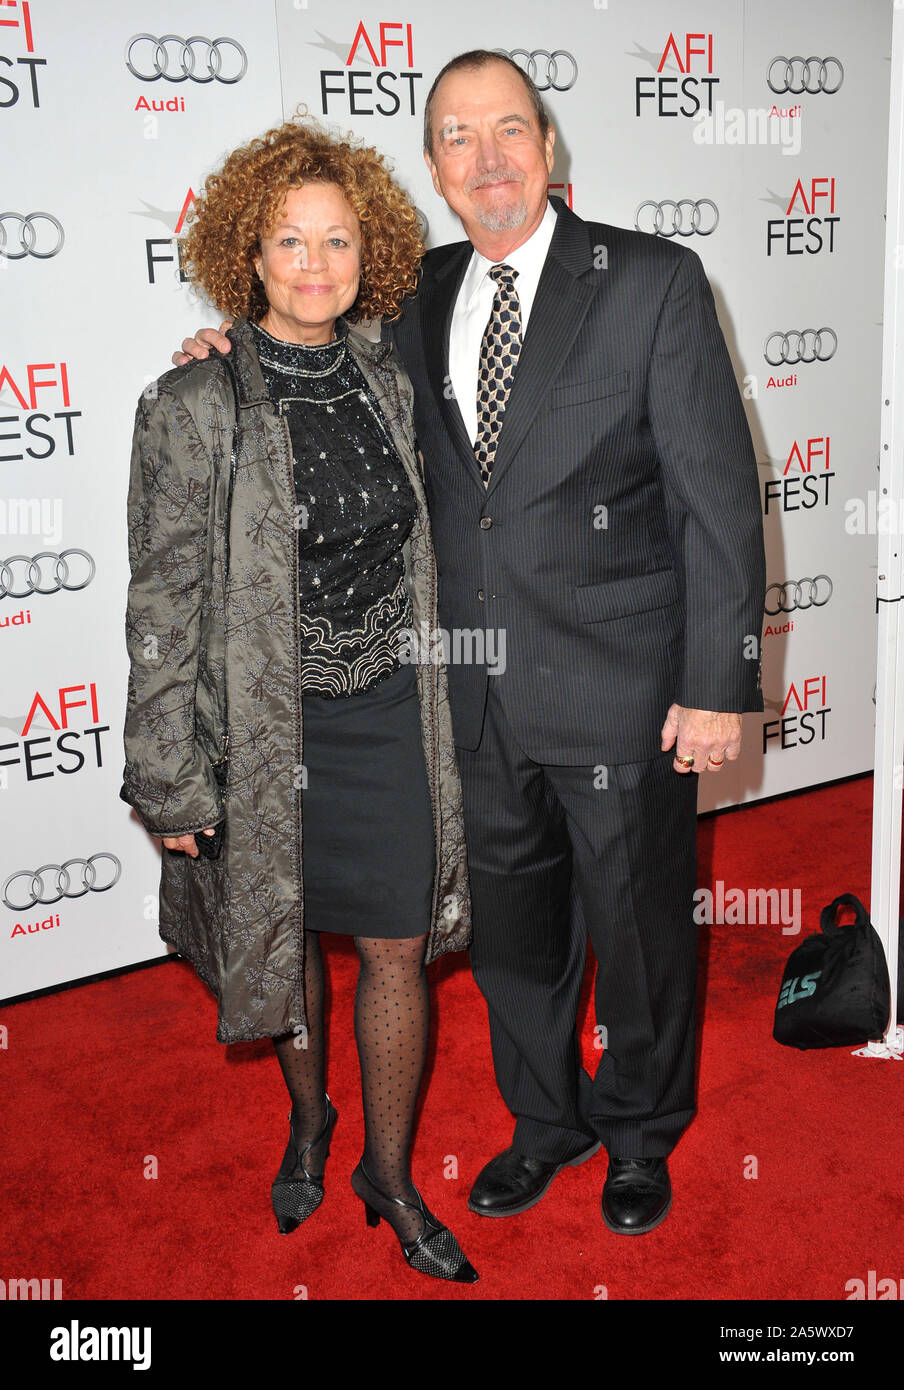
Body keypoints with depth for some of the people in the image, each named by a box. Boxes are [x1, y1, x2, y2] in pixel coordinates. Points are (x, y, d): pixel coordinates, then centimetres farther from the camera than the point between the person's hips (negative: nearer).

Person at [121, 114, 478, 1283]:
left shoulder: (384, 384, 2)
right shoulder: (193, 407, -13)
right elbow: (162, 605, -11)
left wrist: (429, 702, 14)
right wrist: (173, 781, -11)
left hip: (389, 715, 3)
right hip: (269, 720, -3)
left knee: (397, 951, 8)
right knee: (285, 936, 17)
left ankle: (389, 1176, 30)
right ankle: (307, 1118, 46)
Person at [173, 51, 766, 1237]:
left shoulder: (653, 282, -8)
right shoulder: (419, 299, 6)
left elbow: (719, 494, -9)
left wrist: (719, 685, -13)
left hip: (620, 692, -4)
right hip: (479, 696, 4)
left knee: (639, 929, 13)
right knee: (509, 927, 19)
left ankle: (641, 1135, 40)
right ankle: (547, 1120, 44)